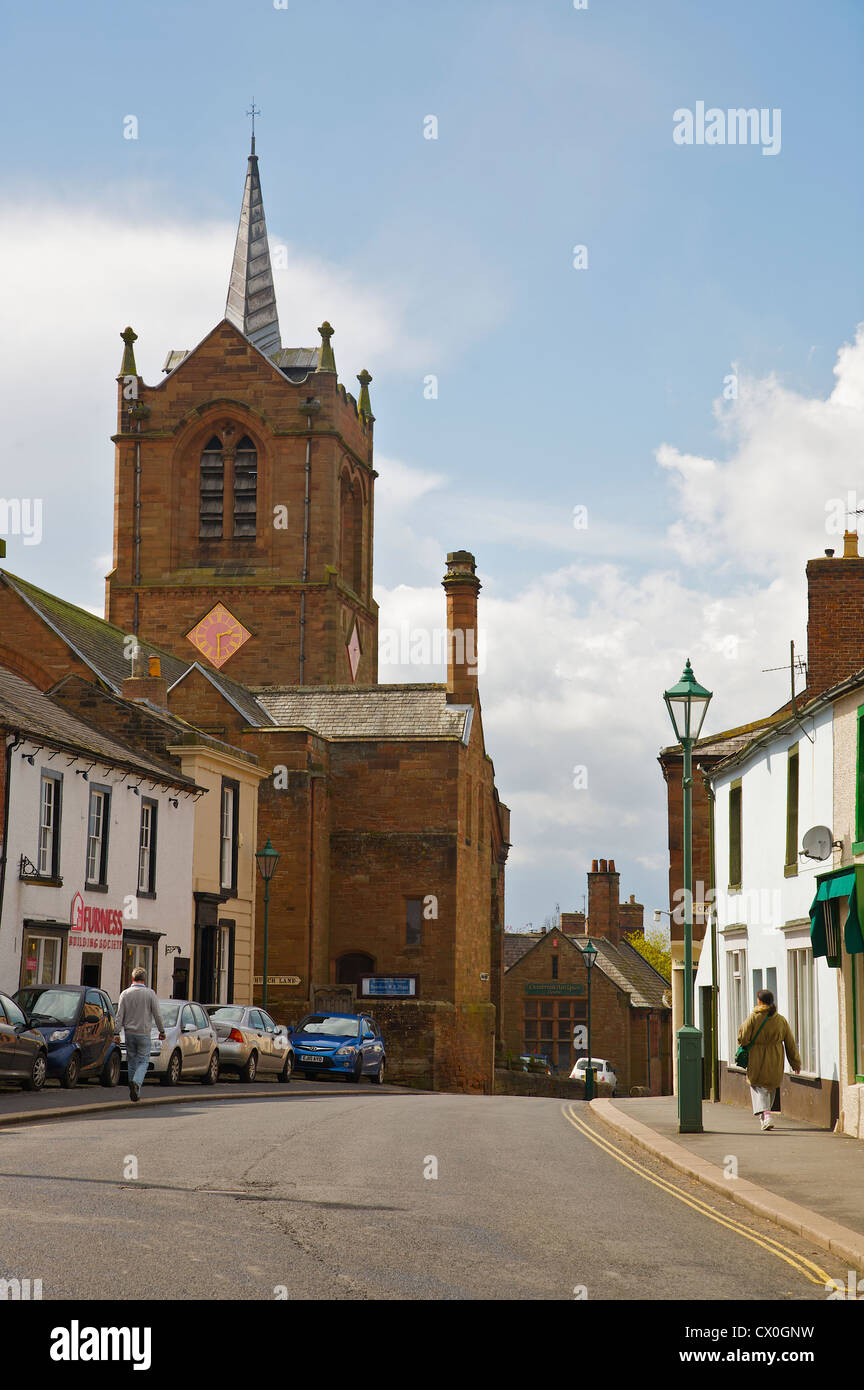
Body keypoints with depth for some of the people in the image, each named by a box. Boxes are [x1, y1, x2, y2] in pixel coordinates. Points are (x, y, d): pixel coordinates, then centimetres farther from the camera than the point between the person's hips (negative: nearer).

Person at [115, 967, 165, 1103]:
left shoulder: (125, 994, 0)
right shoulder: (150, 994, -6)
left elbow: (119, 1016, -2)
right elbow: (157, 1015, -3)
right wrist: (162, 1031, 8)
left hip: (129, 1032, 2)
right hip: (144, 1033, -2)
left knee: (132, 1062, 11)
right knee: (143, 1061, 3)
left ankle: (134, 1092, 13)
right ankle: (136, 1082, -23)